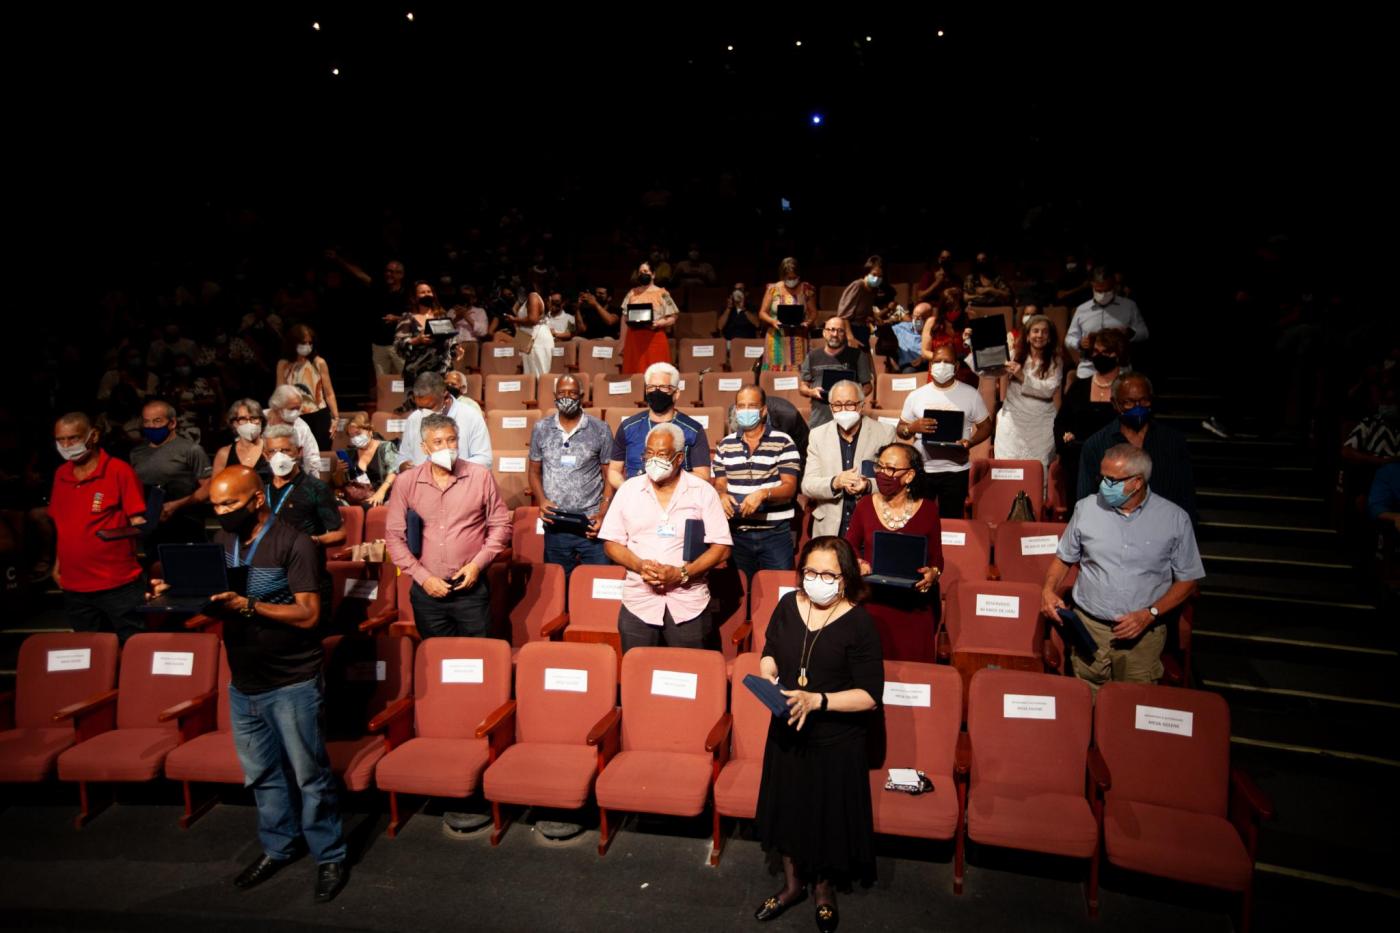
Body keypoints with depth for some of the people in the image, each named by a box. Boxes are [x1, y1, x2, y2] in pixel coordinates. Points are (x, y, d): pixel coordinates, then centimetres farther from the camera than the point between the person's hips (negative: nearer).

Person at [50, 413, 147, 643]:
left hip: (119, 584, -5)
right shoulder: (61, 475, 8)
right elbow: (59, 524, 19)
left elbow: (138, 523, -9)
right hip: (74, 586, 6)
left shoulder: (120, 471, -9)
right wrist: (58, 564, 17)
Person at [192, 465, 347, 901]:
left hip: (291, 683, -6)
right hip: (243, 682, 7)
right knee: (261, 773, 19)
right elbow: (215, 604, 12)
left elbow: (308, 614, -19)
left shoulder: (292, 543, -14)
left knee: (309, 774, 4)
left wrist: (248, 606, -28)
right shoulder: (222, 541, 7)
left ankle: (329, 856, 20)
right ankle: (277, 846, 37)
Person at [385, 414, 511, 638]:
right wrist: (422, 577, -6)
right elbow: (394, 536, 1)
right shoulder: (405, 482, -2)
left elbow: (500, 525, 2)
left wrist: (478, 563, -9)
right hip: (427, 590, 2)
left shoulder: (481, 476, -4)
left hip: (472, 588, -1)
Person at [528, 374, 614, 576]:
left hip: (590, 524, -2)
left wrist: (602, 515, -10)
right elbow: (535, 472, 13)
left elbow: (609, 477, 3)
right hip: (555, 526, 2)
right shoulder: (541, 429, 7)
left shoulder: (600, 430, 1)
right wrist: (542, 500, -6)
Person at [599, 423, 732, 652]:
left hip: (688, 605, -1)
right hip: (638, 602, 2)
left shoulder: (703, 492, 1)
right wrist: (639, 565, -11)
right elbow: (611, 543, 7)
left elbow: (721, 547, -3)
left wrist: (682, 573, -15)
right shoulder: (629, 490, 7)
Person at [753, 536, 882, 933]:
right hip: (786, 732, 4)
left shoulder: (859, 623, -18)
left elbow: (870, 696, -18)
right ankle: (792, 883, 47)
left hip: (836, 743, -4)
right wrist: (769, 677, -10)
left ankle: (824, 889, 45)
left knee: (829, 819, 15)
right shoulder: (788, 605, -6)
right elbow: (769, 652, 11)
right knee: (787, 810, 21)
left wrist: (816, 700, -28)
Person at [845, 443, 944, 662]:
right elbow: (850, 544, 15)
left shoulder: (928, 510, -2)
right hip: (871, 602, 1)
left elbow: (937, 558, 5)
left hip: (912, 609, -1)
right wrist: (858, 563, -4)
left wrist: (933, 573, -16)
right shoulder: (865, 505, 1)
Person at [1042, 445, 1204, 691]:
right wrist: (1049, 589, -7)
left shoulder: (1175, 519, -4)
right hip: (1089, 627, 1)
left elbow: (1187, 580, 2)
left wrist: (1150, 614, -10)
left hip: (1143, 633, -1)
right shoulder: (1087, 508, 0)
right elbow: (1064, 558, 11)